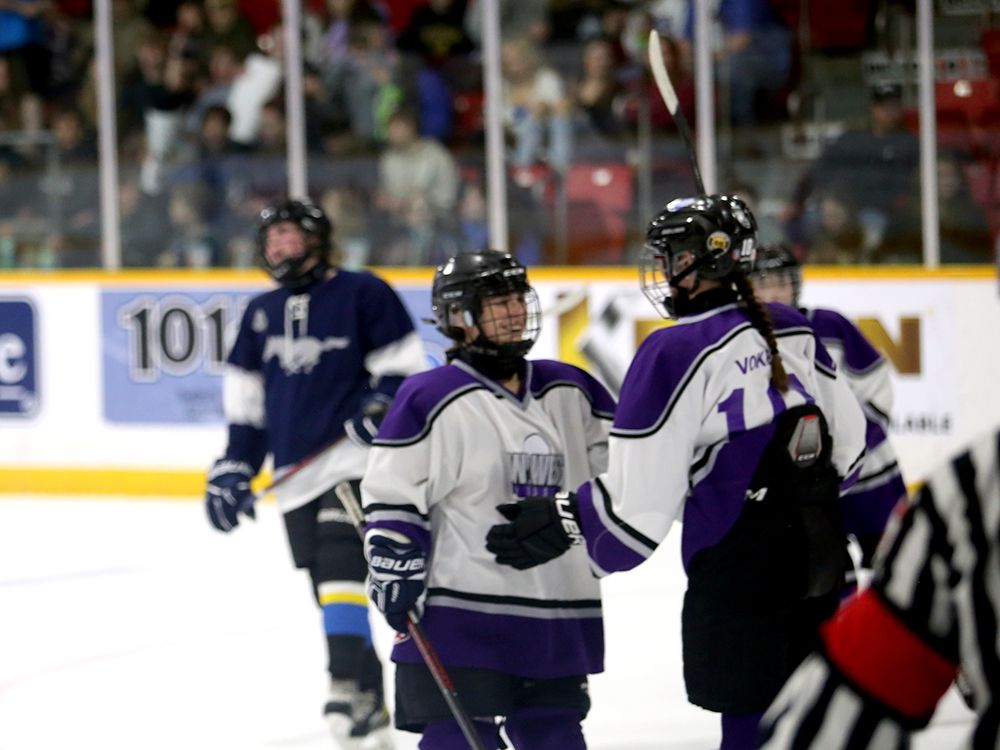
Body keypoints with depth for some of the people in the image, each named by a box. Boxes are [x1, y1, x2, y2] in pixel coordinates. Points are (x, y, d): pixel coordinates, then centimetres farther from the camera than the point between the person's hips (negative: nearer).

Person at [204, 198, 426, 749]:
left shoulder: (362, 294, 2)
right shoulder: (261, 314, 19)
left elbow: (404, 366, -1)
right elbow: (245, 398, 22)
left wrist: (384, 404, -19)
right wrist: (235, 466, 14)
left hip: (355, 455, -6)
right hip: (297, 475, 6)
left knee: (341, 565, -23)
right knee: (328, 590, 4)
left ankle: (347, 683, -30)